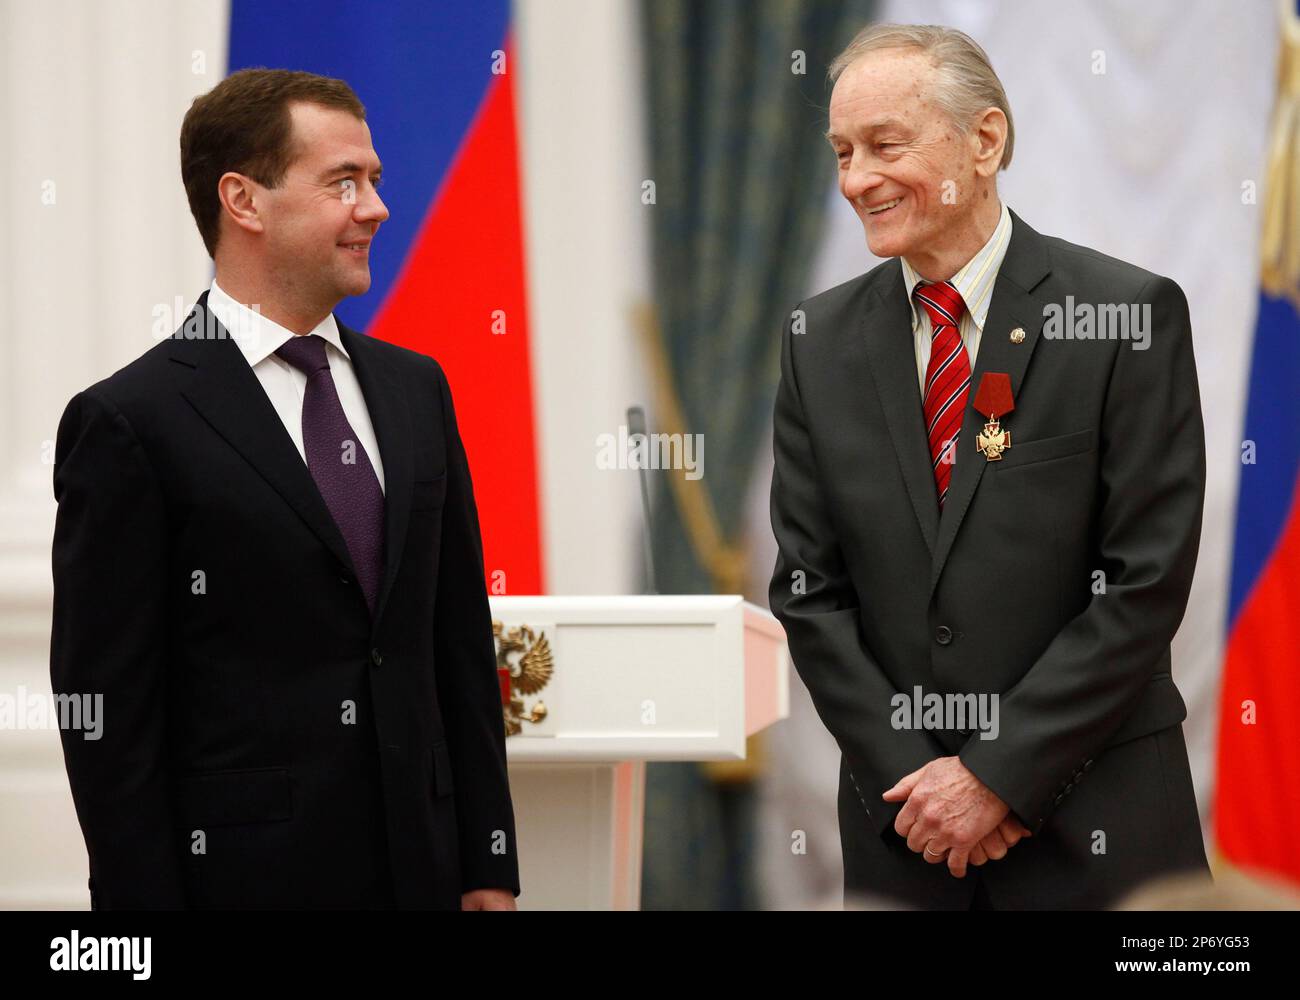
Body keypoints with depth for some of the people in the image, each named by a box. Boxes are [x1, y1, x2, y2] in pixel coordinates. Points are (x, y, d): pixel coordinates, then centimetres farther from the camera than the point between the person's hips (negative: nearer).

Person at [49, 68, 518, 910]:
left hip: (419, 870, 5)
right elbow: (110, 718, -9)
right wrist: (143, 904, -13)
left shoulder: (415, 389, 11)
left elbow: (462, 644, 13)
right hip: (241, 872, -5)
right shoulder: (129, 423, -8)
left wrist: (489, 868, 9)